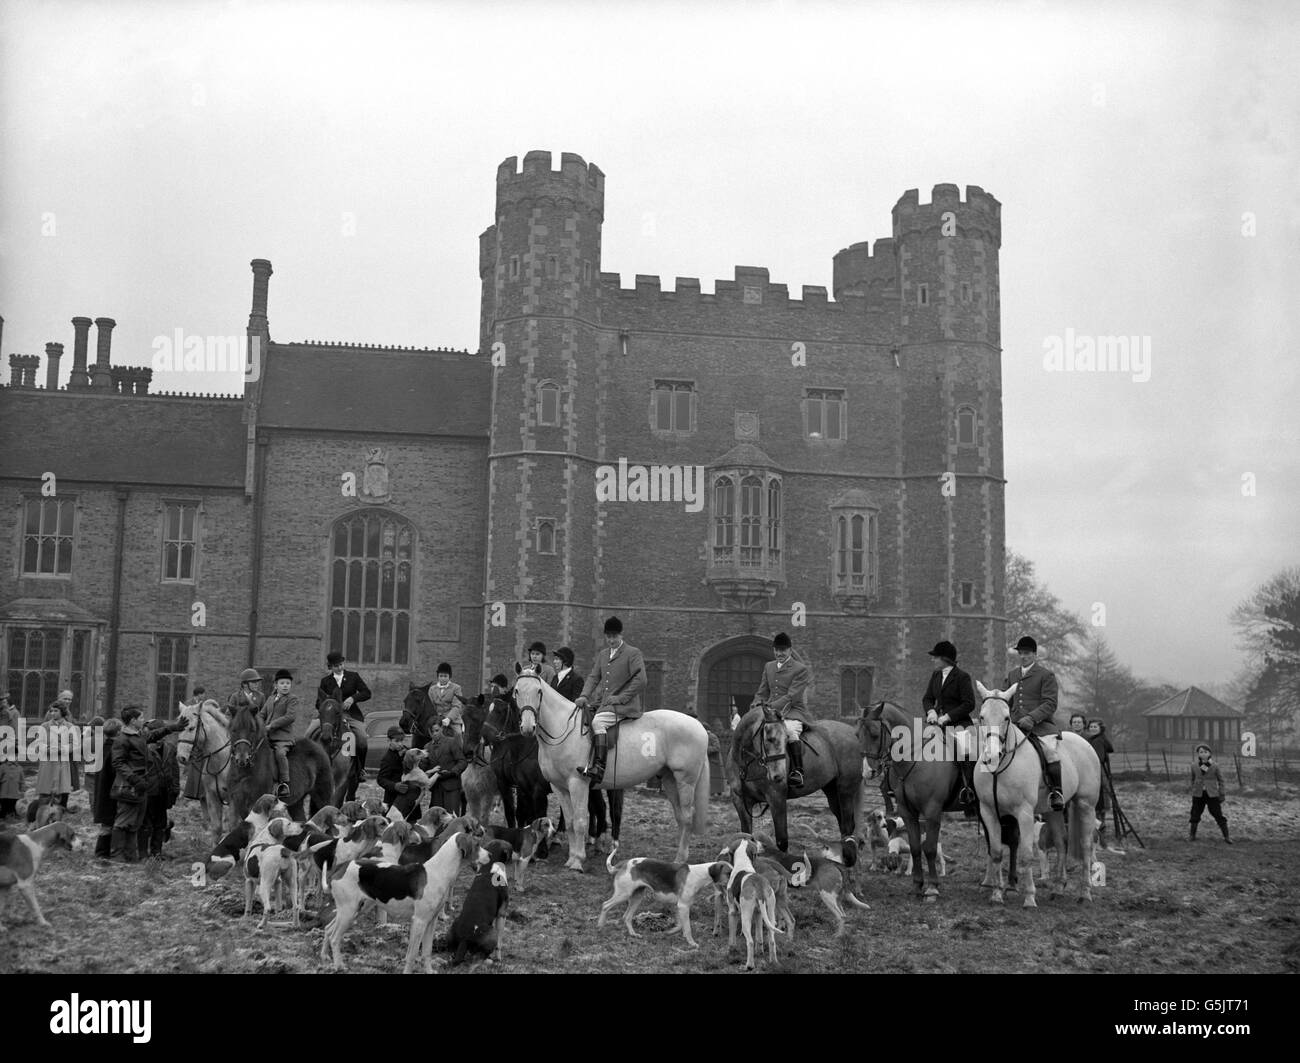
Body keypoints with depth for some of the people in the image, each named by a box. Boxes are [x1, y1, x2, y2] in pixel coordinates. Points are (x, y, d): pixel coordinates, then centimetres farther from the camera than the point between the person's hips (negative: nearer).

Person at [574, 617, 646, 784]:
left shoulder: (633, 653, -1)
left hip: (623, 706, -8)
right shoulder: (602, 655, 20)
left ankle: (598, 768, -38)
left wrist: (621, 698, -14)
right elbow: (593, 677, 16)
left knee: (598, 722, -29)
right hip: (602, 704, 8)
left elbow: (640, 681, -9)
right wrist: (584, 696, -2)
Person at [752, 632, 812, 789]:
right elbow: (762, 692, 20)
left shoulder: (800, 669, -3)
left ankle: (797, 771, -32)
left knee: (790, 730, -36)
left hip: (793, 713, -7)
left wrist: (772, 706, -24)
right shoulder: (768, 667, 18)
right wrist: (757, 704, -3)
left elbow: (792, 696, -13)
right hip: (771, 712, 7)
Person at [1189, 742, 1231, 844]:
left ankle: (1226, 836, 9)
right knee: (1195, 815, 9)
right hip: (1198, 794, 2)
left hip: (1212, 794, -2)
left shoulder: (1214, 766, -6)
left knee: (1218, 815, -1)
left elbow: (1220, 780, 2)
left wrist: (1221, 795, 0)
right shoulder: (1194, 766, 0)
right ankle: (1192, 835, 25)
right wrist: (1192, 792, 13)